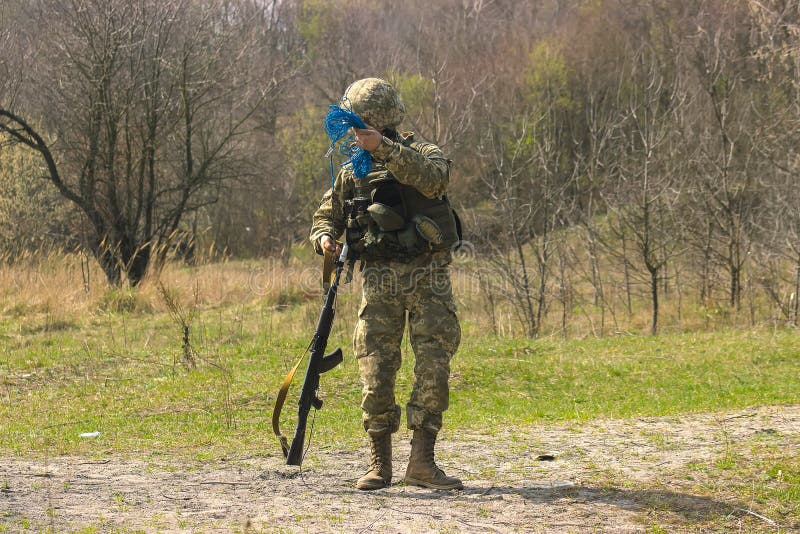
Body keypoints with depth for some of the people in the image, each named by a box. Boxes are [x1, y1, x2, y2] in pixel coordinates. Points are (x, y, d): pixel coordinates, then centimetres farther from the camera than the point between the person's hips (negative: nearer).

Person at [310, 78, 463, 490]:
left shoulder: (422, 154, 0)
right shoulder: (352, 172, 13)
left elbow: (431, 177, -23)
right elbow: (326, 216, 18)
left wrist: (385, 149, -32)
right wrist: (325, 237, -6)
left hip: (427, 278, -3)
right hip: (378, 282, 3)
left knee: (433, 369, -7)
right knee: (376, 371, -3)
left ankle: (422, 461, -3)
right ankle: (379, 463, 4)